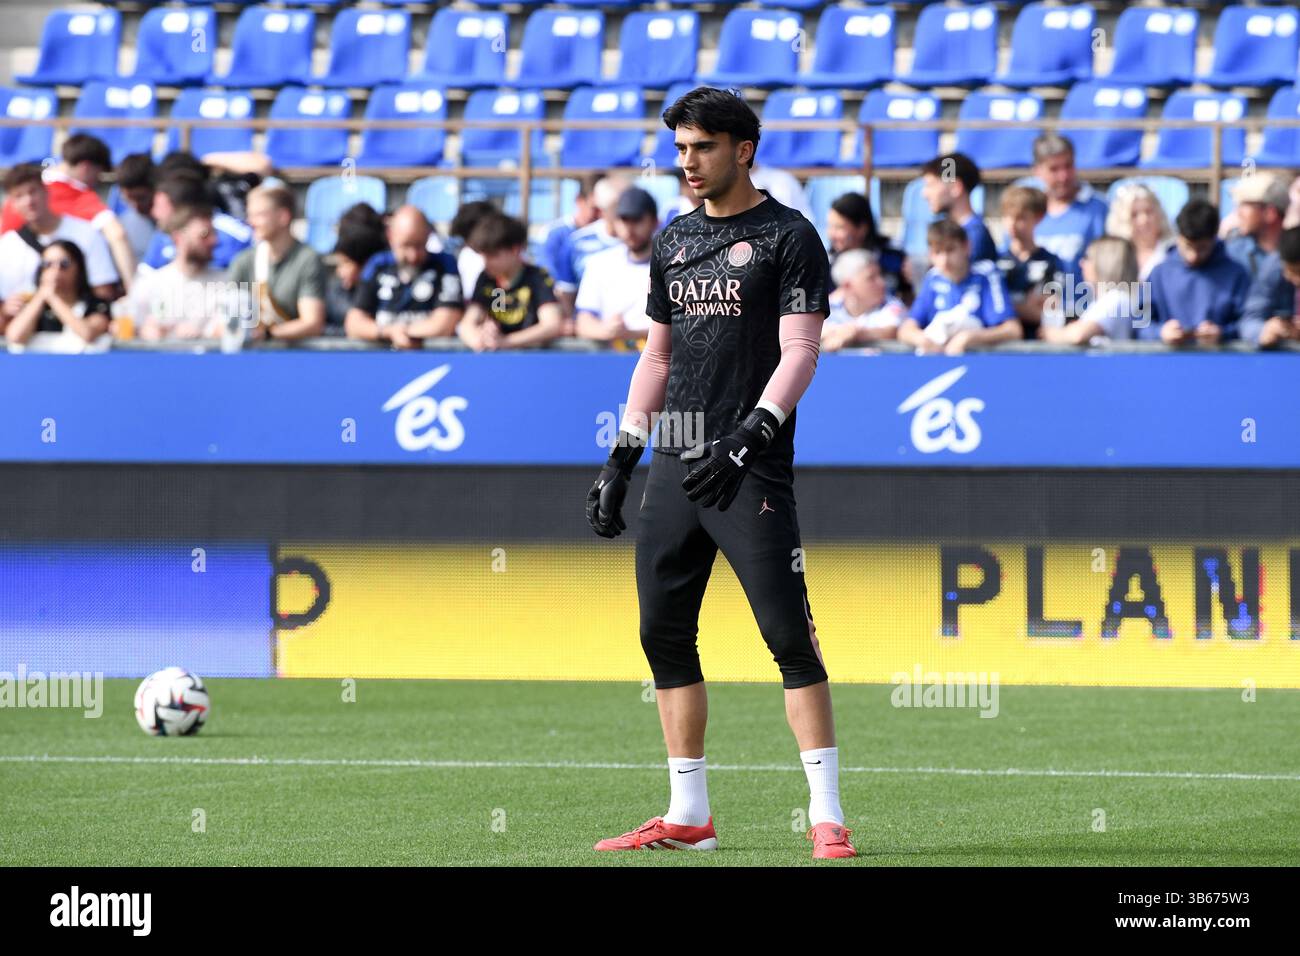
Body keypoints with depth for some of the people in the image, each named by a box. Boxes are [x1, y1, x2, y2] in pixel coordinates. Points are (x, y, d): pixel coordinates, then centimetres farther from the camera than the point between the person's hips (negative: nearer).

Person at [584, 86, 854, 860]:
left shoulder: (788, 237, -3)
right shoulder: (675, 240, 17)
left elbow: (799, 353, -11)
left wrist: (751, 434, -23)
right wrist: (622, 458, 17)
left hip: (751, 469, -7)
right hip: (677, 469, 7)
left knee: (789, 634, -12)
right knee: (664, 634, 7)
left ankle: (827, 817, -12)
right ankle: (689, 818, 15)